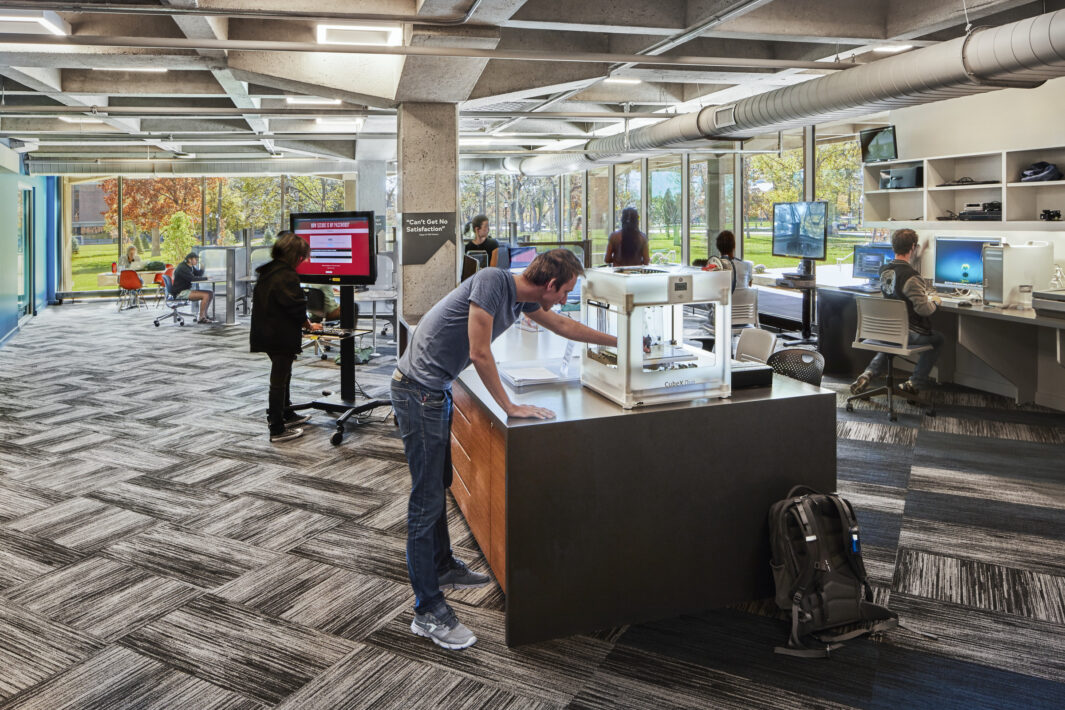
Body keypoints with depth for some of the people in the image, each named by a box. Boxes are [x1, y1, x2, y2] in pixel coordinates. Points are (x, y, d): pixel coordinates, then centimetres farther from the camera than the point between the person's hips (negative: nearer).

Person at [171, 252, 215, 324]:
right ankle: (201, 318, -19)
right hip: (181, 293, -10)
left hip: (188, 289, 10)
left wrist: (202, 268, -1)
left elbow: (199, 274, 18)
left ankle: (204, 315, 8)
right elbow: (192, 278, -25)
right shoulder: (182, 268, -17)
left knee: (211, 293, 4)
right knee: (206, 295, -24)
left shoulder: (191, 267, 12)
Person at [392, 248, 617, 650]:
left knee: (438, 485, 21)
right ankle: (428, 611, 2)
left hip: (437, 391, 9)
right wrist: (510, 408, -14)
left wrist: (617, 342, 32)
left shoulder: (521, 297, 6)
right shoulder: (492, 281, -21)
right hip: (417, 392, -9)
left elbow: (562, 325, 23)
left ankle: (442, 568, 40)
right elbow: (480, 353, -23)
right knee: (426, 500, -6)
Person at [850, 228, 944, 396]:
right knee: (937, 339, 23)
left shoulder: (884, 270, -1)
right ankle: (914, 383, 19)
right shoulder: (910, 276, -26)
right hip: (909, 333, -6)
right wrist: (935, 302, -3)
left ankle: (868, 374, 18)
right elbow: (923, 309, -25)